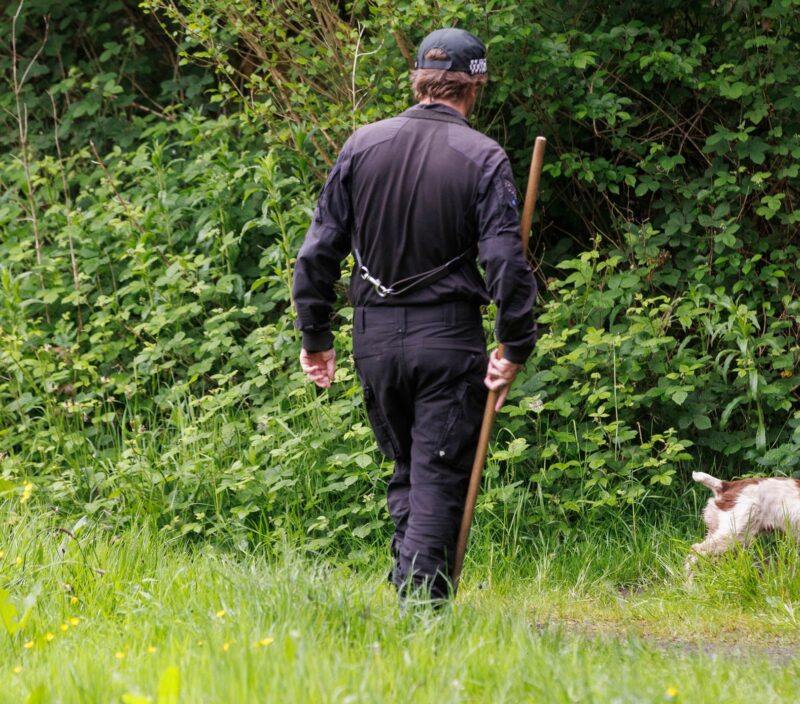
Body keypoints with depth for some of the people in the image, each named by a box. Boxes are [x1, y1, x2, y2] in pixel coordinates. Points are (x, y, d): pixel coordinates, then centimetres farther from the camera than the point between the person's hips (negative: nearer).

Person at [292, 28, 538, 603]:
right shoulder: (483, 158, -7)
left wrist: (315, 334, 11)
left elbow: (320, 248, 4)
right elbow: (506, 261, -14)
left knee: (405, 471, 19)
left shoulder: (362, 146, 3)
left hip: (375, 338, 4)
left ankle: (407, 575, 13)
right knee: (440, 480, -1)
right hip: (449, 339, -4)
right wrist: (515, 346, -6)